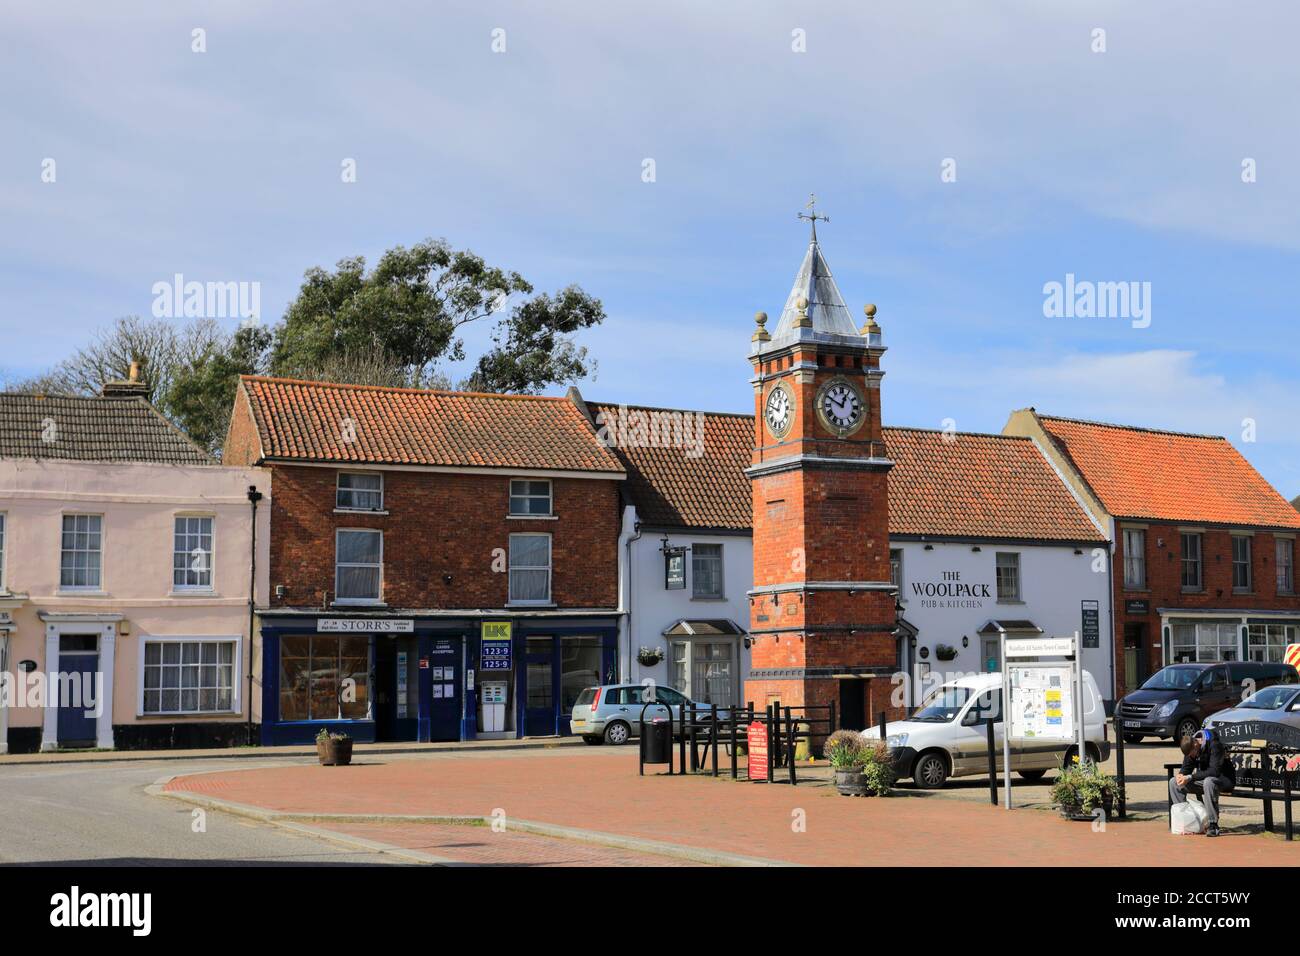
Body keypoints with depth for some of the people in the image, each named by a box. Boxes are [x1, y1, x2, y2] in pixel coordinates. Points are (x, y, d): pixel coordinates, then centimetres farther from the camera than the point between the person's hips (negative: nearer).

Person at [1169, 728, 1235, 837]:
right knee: (1173, 782, -7)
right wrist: (1180, 775, -20)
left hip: (1224, 780, -7)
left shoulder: (1214, 745, -24)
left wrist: (1190, 777, -32)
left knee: (1209, 782, -41)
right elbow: (1186, 767, 5)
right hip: (1204, 779, 7)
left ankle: (1213, 825, -33)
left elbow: (1215, 771, -31)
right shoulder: (1190, 746, -2)